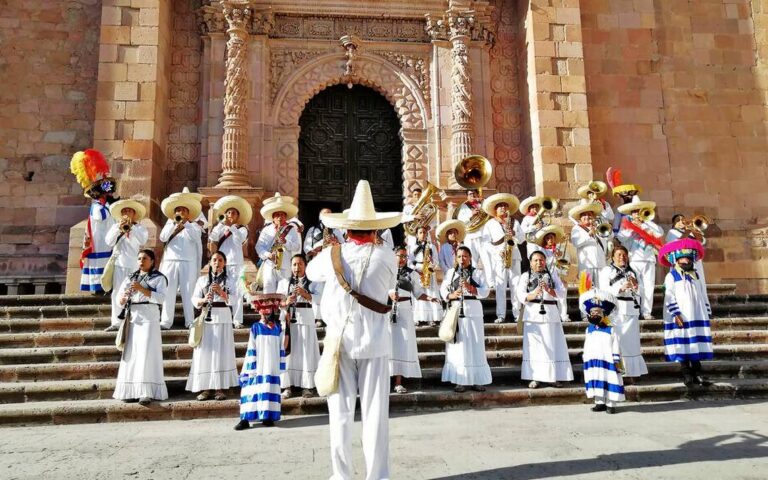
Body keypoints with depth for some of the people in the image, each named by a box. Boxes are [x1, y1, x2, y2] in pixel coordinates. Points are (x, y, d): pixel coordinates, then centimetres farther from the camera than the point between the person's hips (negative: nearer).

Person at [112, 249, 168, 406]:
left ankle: (146, 392, -16)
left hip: (149, 318, -5)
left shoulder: (159, 278, 5)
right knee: (131, 353, 2)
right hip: (132, 318, 5)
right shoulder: (130, 278, 19)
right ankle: (131, 391, 5)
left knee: (146, 353, -11)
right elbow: (120, 301, 13)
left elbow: (161, 298, -10)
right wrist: (125, 296, -10)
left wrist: (142, 289, -18)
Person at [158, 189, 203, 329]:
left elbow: (195, 237, -9)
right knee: (169, 292, 0)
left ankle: (189, 321, -1)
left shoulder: (193, 226, 10)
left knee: (188, 292, -2)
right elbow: (162, 238, -1)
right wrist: (174, 223, -6)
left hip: (188, 262, -2)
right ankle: (166, 321, 3)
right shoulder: (170, 225, 16)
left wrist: (185, 223, -11)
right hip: (170, 261, 2)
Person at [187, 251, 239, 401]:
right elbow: (194, 299, 5)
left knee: (221, 352, -4)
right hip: (206, 318, 1)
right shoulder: (202, 279, 12)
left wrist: (220, 291, -17)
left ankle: (220, 388, 1)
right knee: (204, 352, -2)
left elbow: (232, 300, -3)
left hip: (223, 318, -1)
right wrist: (204, 300, -15)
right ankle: (205, 388, 4)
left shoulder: (230, 280, 9)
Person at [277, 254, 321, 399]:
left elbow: (319, 298, -6)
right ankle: (287, 385, 4)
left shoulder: (312, 282, 9)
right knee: (288, 351, -2)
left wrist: (305, 294, -22)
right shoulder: (284, 282, 14)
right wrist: (286, 302, -16)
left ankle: (306, 386, 4)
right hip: (288, 319, 1)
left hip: (306, 319, -1)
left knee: (306, 352, -1)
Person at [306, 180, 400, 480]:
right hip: (374, 342, -1)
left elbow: (310, 272, 15)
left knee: (341, 413, 10)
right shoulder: (386, 257, -8)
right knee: (375, 413, 6)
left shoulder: (331, 255, -6)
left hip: (340, 341, 1)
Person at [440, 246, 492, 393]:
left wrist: (471, 288, -16)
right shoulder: (450, 272, 13)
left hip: (473, 312, 0)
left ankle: (477, 380, 7)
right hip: (455, 312, 0)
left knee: (475, 346, 0)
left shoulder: (477, 273, 10)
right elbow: (443, 289, 6)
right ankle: (460, 381, 3)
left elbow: (486, 291, 0)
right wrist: (450, 295, -14)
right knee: (458, 346, -2)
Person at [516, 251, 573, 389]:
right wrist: (534, 294, -22)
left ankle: (553, 377, 8)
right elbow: (521, 296, -4)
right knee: (533, 346, -3)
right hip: (533, 314, -1)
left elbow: (562, 293, 1)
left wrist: (549, 290, -17)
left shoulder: (553, 275, 13)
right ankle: (534, 378, 1)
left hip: (551, 314, 2)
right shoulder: (525, 276, 7)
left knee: (553, 346, 1)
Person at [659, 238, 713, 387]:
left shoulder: (696, 275, 15)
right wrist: (676, 314, -16)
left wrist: (707, 313, 13)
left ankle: (697, 374, 10)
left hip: (697, 317, 5)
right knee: (683, 346, -5)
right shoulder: (671, 276, -2)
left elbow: (703, 296, 17)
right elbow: (670, 297, -9)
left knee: (697, 345, 5)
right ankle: (687, 374, 1)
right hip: (681, 318, -5)